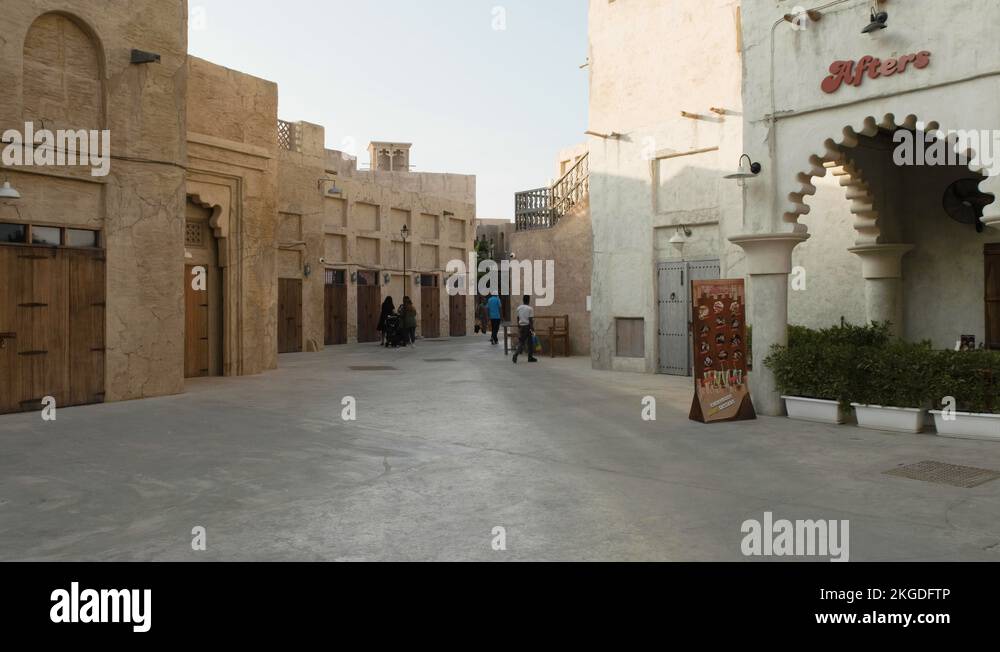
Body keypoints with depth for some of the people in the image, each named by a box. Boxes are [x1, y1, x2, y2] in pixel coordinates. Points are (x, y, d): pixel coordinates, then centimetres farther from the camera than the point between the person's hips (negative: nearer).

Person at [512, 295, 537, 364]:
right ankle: (530, 357, 13)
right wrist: (532, 329, -10)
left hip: (521, 326, 5)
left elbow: (518, 318, 10)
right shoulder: (530, 308, -11)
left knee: (521, 342, 6)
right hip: (528, 326, -5)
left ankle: (515, 354, -14)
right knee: (530, 343, 9)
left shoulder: (519, 308, 5)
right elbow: (530, 320, -14)